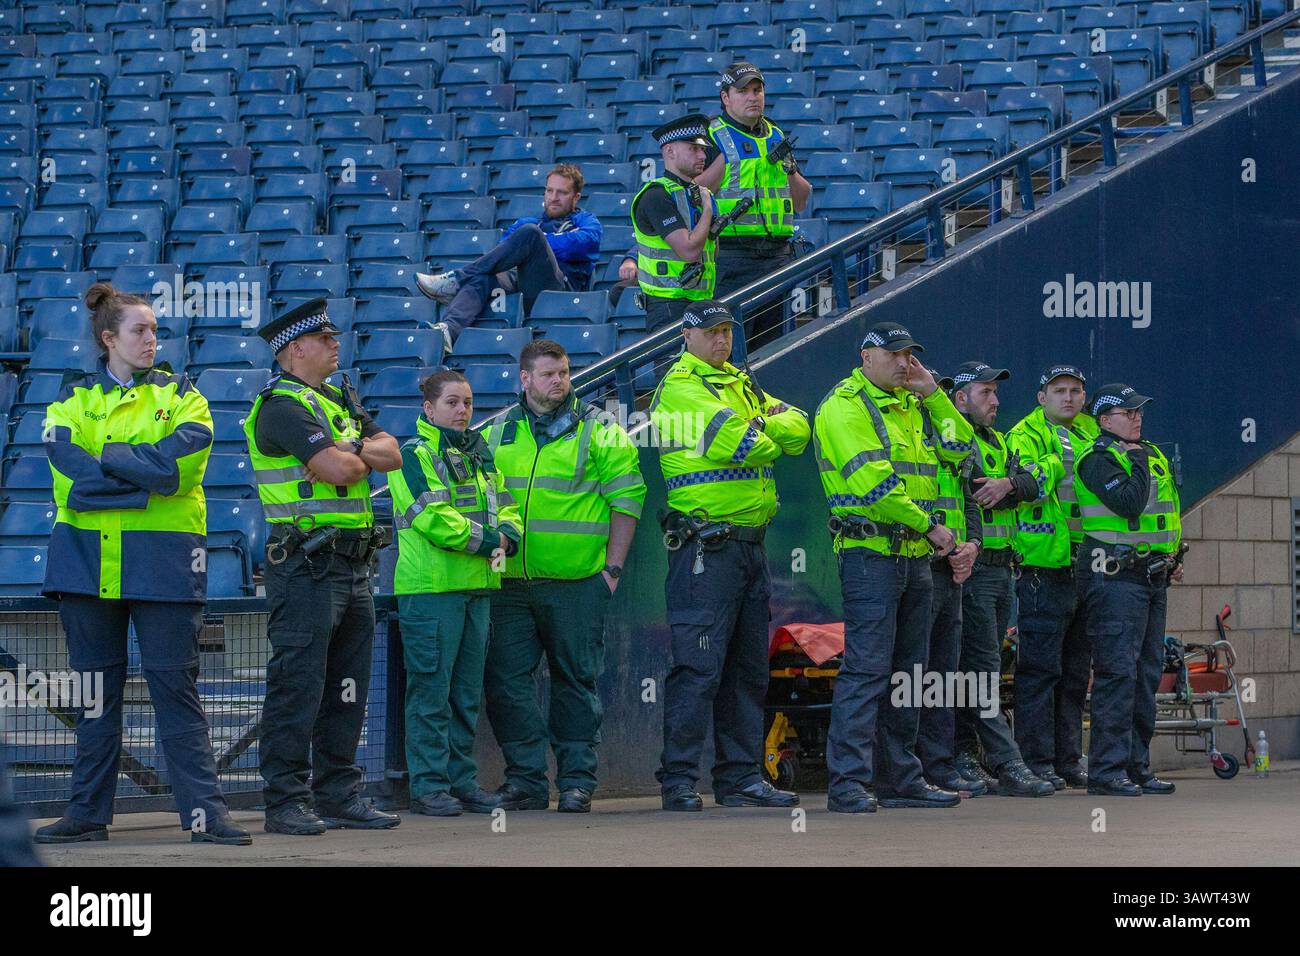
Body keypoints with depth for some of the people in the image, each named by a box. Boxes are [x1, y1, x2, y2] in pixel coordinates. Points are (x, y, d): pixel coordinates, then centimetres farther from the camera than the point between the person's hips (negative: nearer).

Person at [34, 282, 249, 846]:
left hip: (162, 560, -1)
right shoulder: (73, 400, 10)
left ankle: (204, 810, -4)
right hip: (87, 559, 1)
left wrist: (104, 457, -10)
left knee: (175, 686, -4)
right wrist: (148, 473, -13)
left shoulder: (181, 396, 9)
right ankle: (88, 813, 13)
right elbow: (69, 474, -7)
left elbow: (180, 459, -10)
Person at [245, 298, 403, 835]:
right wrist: (359, 458, 1)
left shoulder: (339, 401, 19)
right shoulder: (282, 407, -11)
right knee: (297, 685, -7)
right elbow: (339, 470, -21)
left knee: (347, 689, 11)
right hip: (306, 565, -9)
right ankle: (287, 802, -5)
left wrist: (349, 451, -9)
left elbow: (391, 454, 9)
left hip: (352, 565, 9)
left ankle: (339, 795, 17)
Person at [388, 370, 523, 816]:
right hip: (430, 589, -8)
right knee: (431, 691, -6)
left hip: (478, 586, 8)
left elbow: (506, 507, 17)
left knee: (468, 692, 11)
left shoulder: (480, 456, 19)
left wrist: (506, 536, -5)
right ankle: (428, 785, -3)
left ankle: (462, 780, 16)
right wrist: (485, 538, -12)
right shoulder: (414, 455, -6)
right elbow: (432, 517, -16)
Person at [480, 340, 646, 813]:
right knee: (505, 680, 0)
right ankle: (526, 779, 7)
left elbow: (626, 498, 0)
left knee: (576, 681, 2)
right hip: (510, 583, 3)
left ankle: (577, 781, 7)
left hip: (575, 583, -3)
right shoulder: (498, 433, 12)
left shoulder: (597, 430, 2)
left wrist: (613, 568, -6)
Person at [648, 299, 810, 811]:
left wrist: (760, 426, -10)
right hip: (707, 550, -9)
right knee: (698, 667, -10)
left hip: (750, 544, 9)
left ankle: (741, 775, 17)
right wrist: (768, 436, 1)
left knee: (747, 668, 11)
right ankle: (679, 781, -7)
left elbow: (797, 429, 8)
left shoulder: (741, 385, 20)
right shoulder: (680, 389, -8)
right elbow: (741, 444, -19)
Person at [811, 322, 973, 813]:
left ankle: (899, 777, 17)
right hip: (870, 550, -9)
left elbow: (960, 449, 14)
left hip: (915, 555, 9)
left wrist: (932, 393, 6)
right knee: (866, 668, -13)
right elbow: (874, 481, -17)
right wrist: (930, 525, -14)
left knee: (908, 671, 11)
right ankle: (848, 783, -15)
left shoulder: (911, 405, 19)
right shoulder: (845, 405, -8)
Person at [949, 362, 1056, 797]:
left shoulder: (996, 442, 21)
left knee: (977, 668, 10)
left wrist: (1008, 484, -12)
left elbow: (1031, 483, 7)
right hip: (970, 565, -9)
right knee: (984, 667, -11)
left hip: (1000, 568, 9)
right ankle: (1006, 765, -17)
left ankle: (963, 758, 14)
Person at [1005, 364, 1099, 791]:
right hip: (1043, 568, -7)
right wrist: (1055, 461, -27)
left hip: (1086, 569, 7)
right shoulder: (1025, 436, -3)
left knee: (1075, 671, 11)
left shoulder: (1090, 434, 18)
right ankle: (1037, 761, -5)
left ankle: (1068, 760, 17)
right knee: (1040, 668, -7)